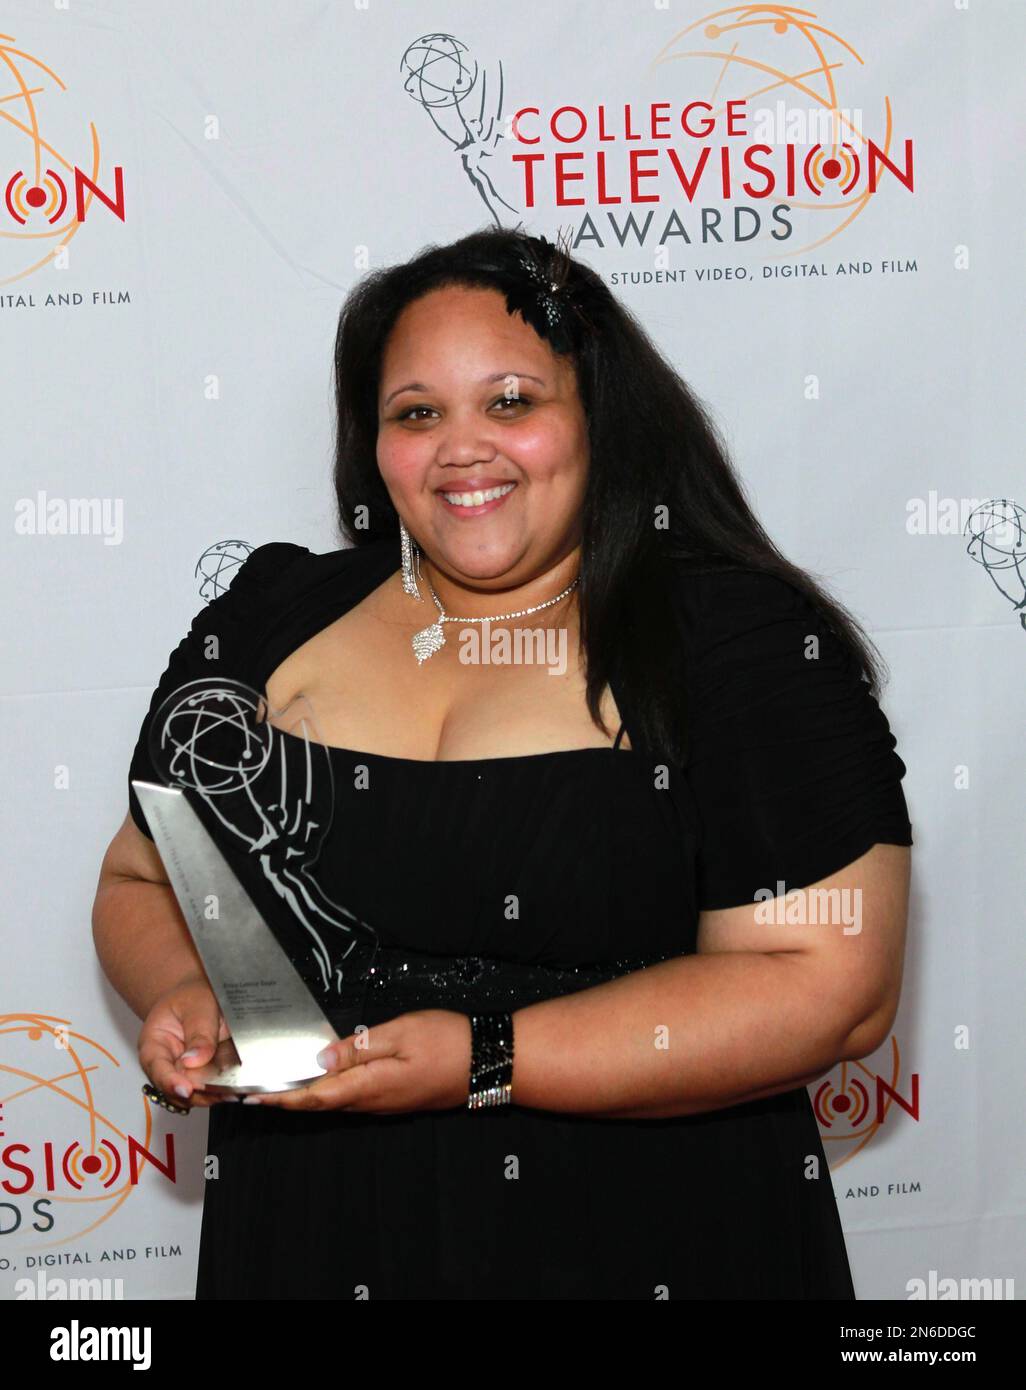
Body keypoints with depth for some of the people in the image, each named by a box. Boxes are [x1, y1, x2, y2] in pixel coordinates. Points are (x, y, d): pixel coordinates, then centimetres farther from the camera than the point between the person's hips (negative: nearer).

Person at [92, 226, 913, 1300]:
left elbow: (831, 985, -17)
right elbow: (140, 881, 13)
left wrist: (487, 1062, -21)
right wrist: (183, 999, -10)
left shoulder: (749, 642, -10)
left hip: (640, 1245, -3)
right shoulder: (269, 618, 3)